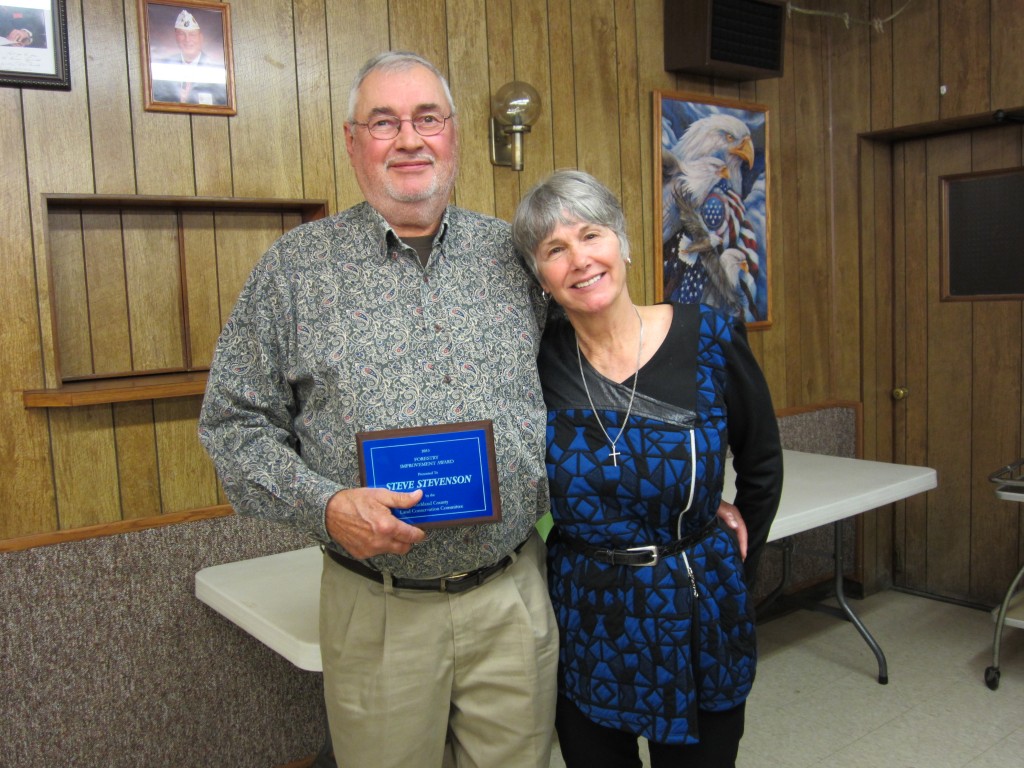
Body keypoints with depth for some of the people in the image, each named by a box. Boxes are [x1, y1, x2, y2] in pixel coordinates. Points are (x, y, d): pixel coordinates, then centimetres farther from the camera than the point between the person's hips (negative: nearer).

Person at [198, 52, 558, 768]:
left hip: (514, 597, 2)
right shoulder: (295, 266, -3)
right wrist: (324, 505, -17)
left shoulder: (513, 252, 3)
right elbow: (234, 422, -1)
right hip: (377, 610, -1)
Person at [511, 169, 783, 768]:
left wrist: (739, 571, 10)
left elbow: (762, 465, 5)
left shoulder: (710, 339, -11)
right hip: (582, 625, 1)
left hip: (696, 619, 0)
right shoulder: (538, 357, -10)